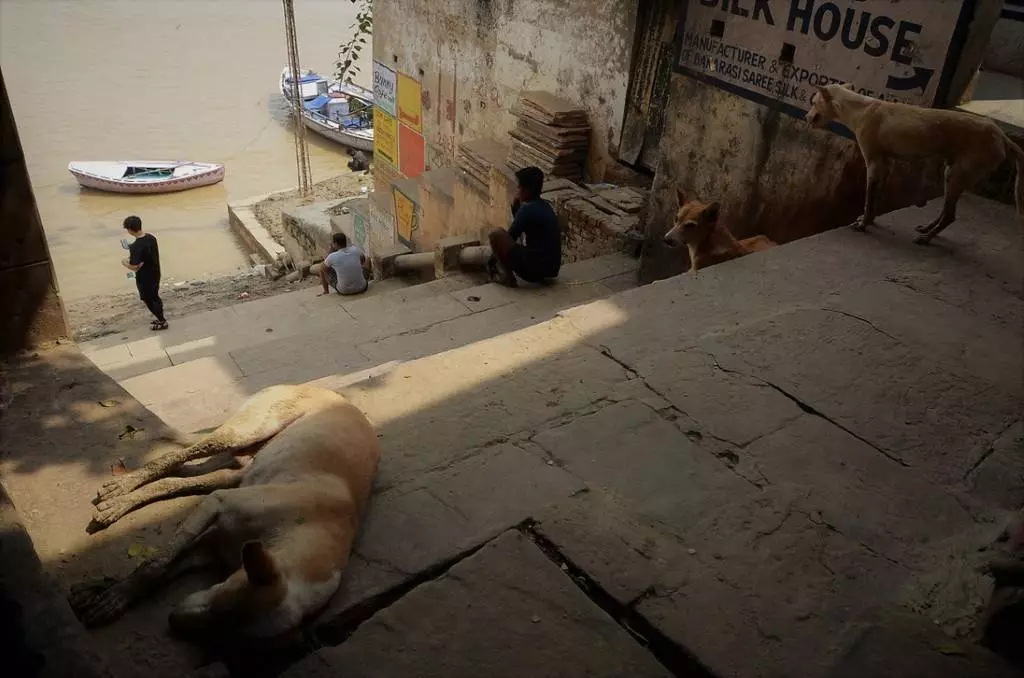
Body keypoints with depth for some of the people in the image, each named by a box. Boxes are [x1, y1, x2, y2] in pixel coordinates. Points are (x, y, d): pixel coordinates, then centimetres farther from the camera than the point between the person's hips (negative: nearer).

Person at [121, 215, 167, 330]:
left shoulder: (136, 247, -30)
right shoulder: (151, 237, -6)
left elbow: (134, 267, -27)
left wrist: (124, 263, -7)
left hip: (145, 278, -7)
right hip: (155, 273, 7)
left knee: (148, 300, 13)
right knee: (155, 297, 24)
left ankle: (162, 322, 23)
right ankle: (161, 319, 38)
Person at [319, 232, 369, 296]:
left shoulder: (332, 257, -15)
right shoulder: (355, 249, -7)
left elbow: (323, 268, 7)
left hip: (344, 291, -2)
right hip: (362, 288, 2)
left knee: (322, 269, 17)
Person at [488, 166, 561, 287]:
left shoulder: (528, 209, -17)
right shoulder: (546, 205, 10)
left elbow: (509, 237, -8)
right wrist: (516, 203, 8)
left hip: (535, 270, -9)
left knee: (496, 234, -8)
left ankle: (508, 277, -1)